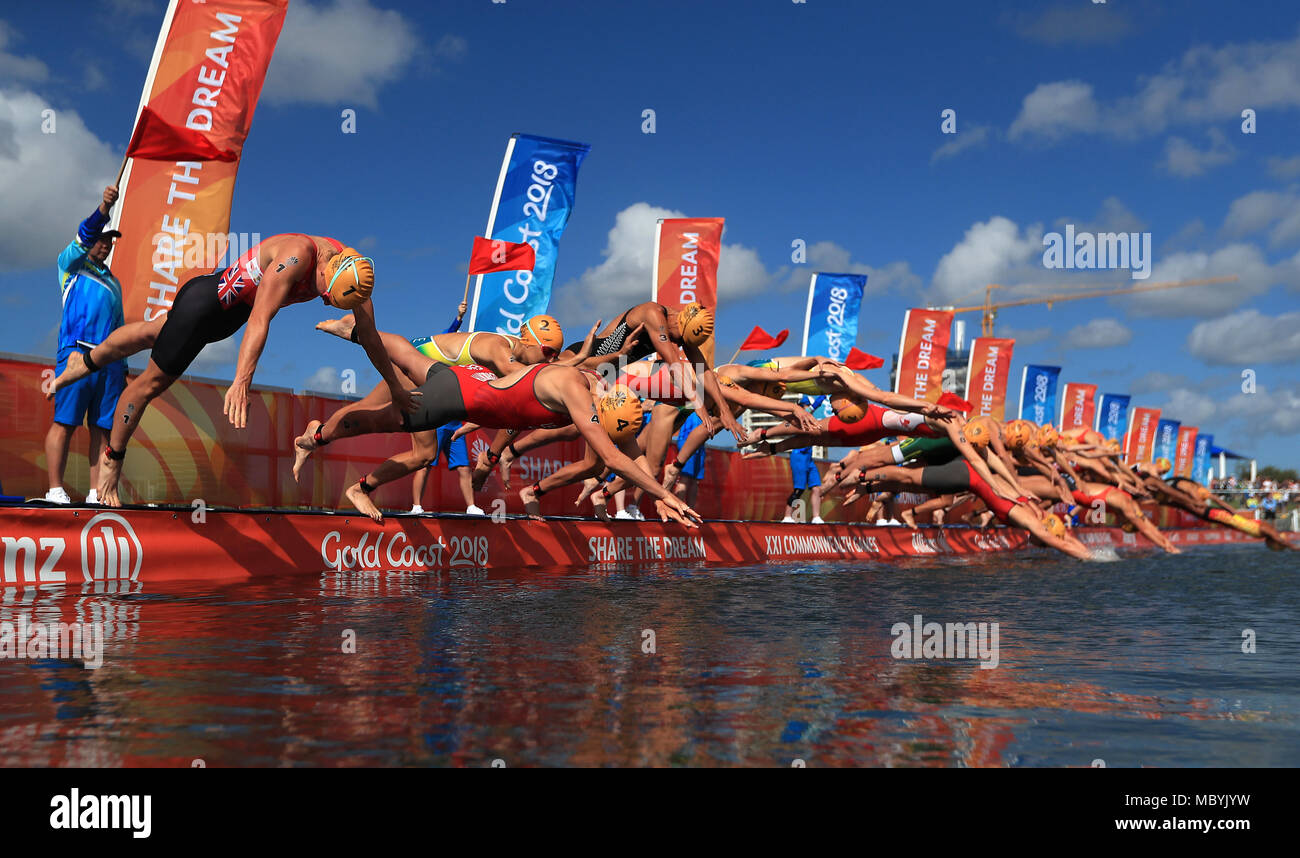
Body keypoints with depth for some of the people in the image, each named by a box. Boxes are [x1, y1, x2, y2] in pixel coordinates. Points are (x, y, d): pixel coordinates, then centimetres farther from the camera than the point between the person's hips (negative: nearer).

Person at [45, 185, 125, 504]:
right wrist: (103, 208, -23)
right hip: (77, 354, -5)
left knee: (102, 427, -1)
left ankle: (96, 493, -2)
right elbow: (82, 239, -6)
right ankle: (55, 490, -11)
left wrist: (123, 366, 18)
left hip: (110, 359, 5)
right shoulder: (71, 265, 14)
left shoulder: (113, 282, 29)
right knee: (65, 422, -10)